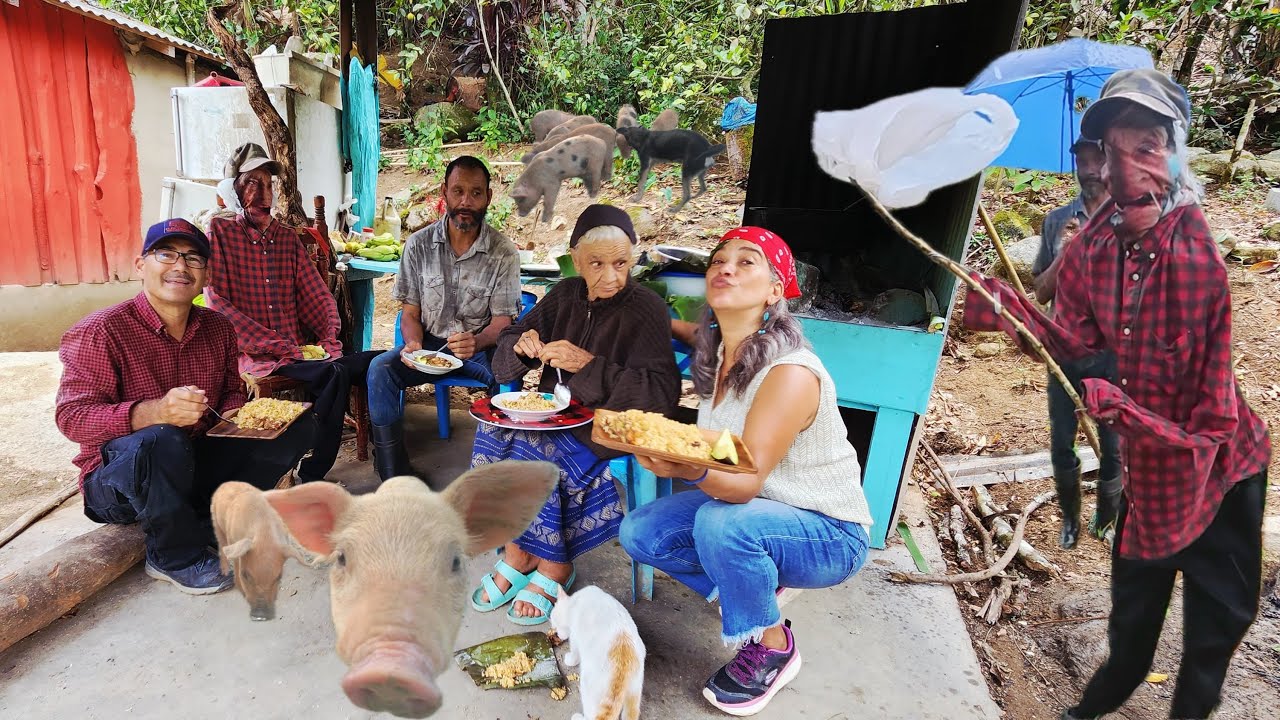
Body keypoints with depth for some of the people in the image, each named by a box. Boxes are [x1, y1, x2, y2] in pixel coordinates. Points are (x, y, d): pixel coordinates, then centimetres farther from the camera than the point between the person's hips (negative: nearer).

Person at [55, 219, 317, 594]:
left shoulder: (217, 327, 3)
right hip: (118, 476, -5)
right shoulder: (101, 331, -14)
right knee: (161, 441, -40)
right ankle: (176, 556, -12)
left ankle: (206, 523, -5)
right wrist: (155, 412, -39)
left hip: (198, 464, 5)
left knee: (298, 426, -7)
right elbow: (72, 417, -21)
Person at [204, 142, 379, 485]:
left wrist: (329, 338, -5)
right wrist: (282, 347, -15)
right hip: (255, 357, -5)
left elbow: (319, 296, 15)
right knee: (335, 374, -30)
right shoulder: (219, 231, 2)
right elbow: (217, 302, -8)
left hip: (300, 351, 5)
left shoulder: (288, 237, 17)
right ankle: (310, 477, -15)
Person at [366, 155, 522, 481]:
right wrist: (413, 344, -20)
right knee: (380, 368, -25)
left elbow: (502, 320, -7)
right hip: (430, 342, 2)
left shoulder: (504, 253, -6)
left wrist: (477, 342, -30)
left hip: (480, 345, -2)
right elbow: (410, 311, 3)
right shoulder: (419, 244, 0)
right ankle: (394, 474, -16)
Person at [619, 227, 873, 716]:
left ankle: (772, 647, -6)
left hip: (828, 534, -6)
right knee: (639, 532, -7)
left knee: (721, 523, -35)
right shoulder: (717, 354, -7)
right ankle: (751, 587, 12)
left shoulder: (790, 373, -29)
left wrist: (693, 472, -50)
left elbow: (747, 482, -32)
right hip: (749, 507, 7)